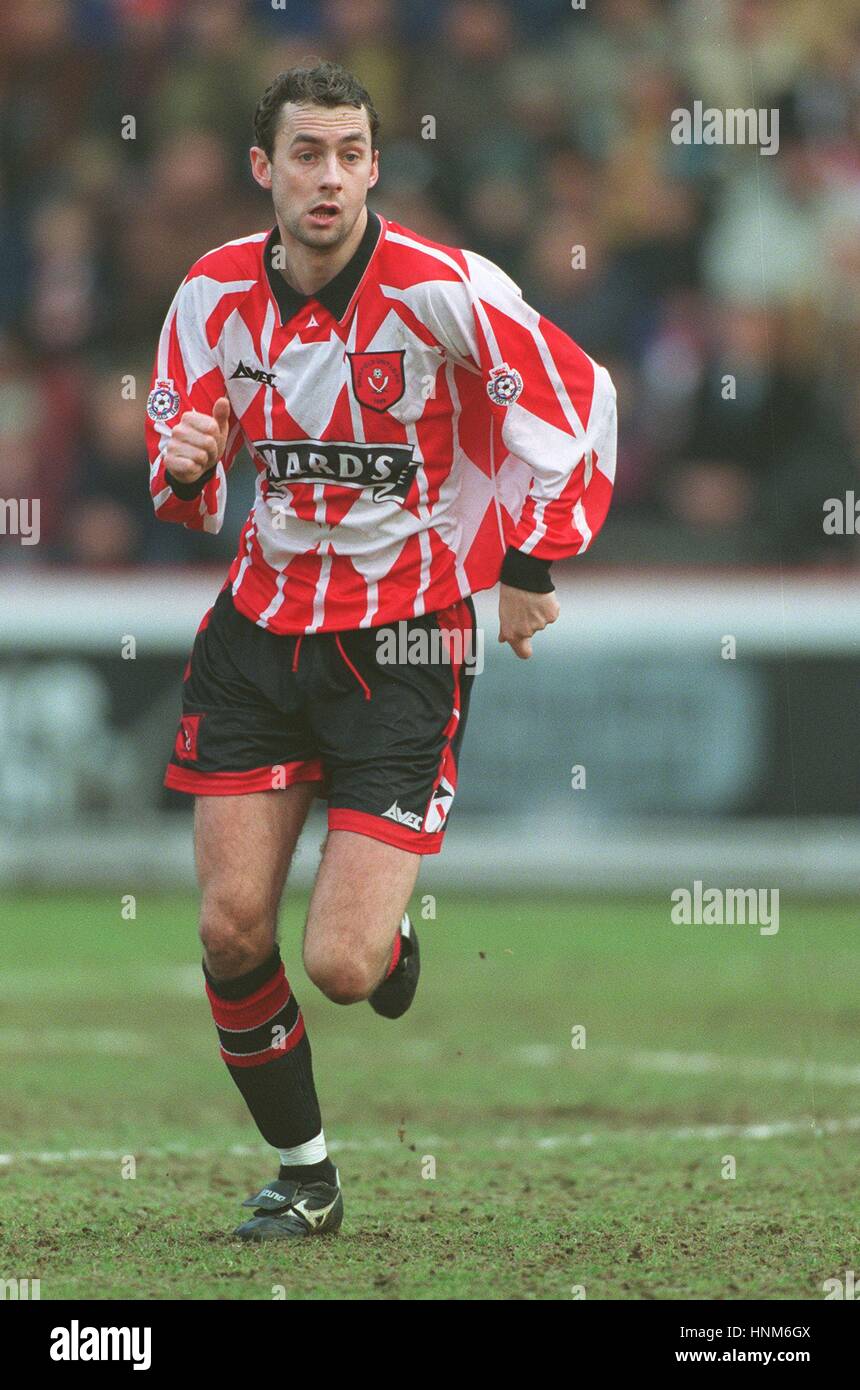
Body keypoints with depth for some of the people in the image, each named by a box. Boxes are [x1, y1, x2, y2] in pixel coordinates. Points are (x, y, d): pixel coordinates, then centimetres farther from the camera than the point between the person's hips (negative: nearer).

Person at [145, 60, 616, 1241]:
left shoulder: (440, 288, -17)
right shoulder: (216, 295, -2)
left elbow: (574, 396, -7)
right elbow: (186, 458, 12)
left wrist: (532, 566, -5)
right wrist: (184, 465, -12)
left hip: (405, 638, -4)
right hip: (263, 623, 4)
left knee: (340, 966, -12)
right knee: (232, 931, -2)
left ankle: (390, 941, 27)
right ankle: (302, 1175, 19)